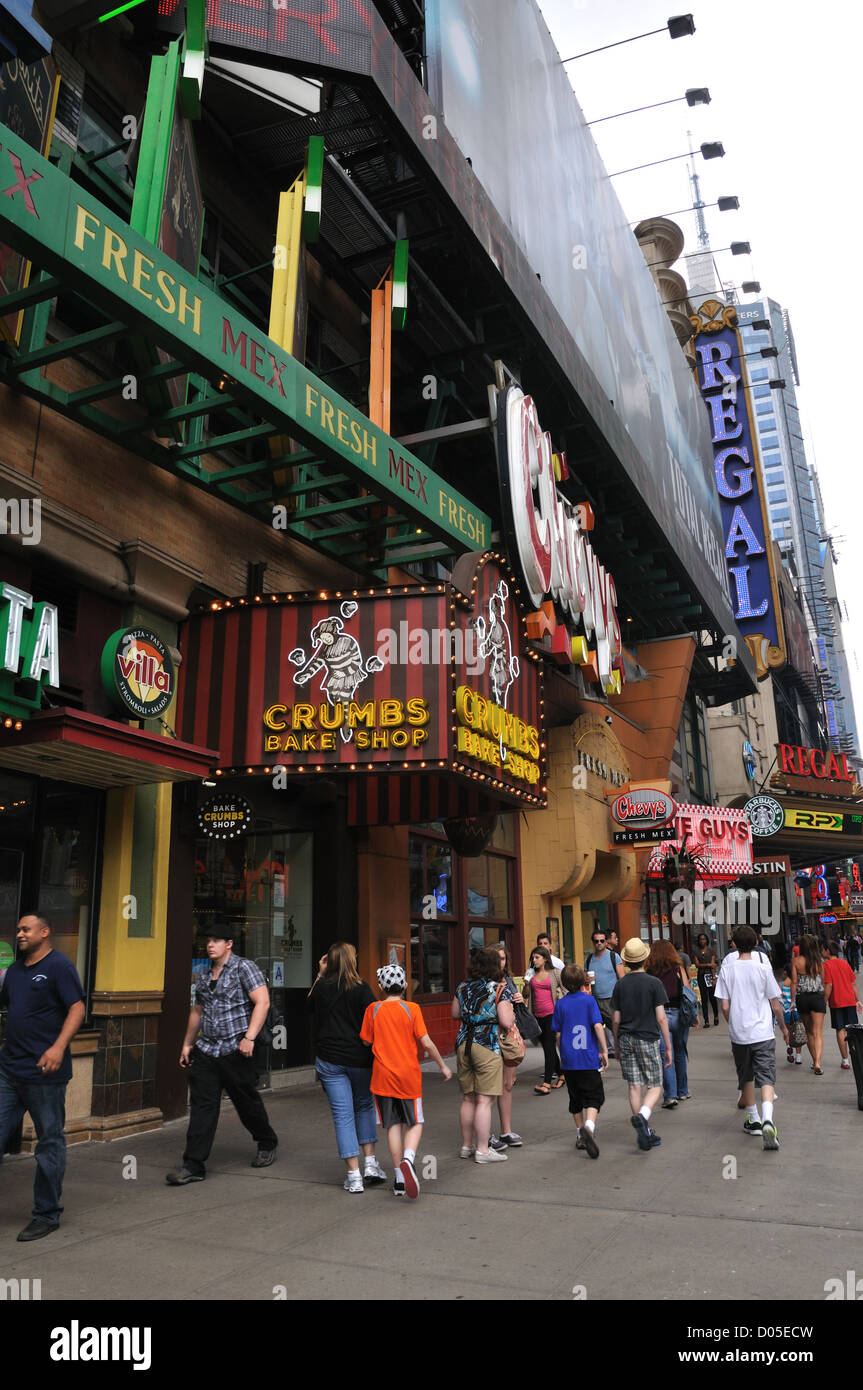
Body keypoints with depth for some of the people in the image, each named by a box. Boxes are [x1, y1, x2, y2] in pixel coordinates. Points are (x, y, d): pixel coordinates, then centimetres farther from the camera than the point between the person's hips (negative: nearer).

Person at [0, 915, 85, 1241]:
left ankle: (47, 1214, 17)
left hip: (44, 1072, -7)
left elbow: (77, 1009, -16)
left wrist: (59, 1047, -27)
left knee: (50, 1142, 5)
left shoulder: (59, 966, -9)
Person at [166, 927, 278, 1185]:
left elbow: (262, 1002, -15)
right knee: (201, 1106, -1)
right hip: (205, 1050, 5)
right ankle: (193, 1166, 3)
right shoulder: (204, 975, 13)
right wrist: (187, 1044, 21)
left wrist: (249, 1037, -22)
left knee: (247, 1103, 8)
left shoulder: (243, 967, -7)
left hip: (235, 1050, -5)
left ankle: (267, 1145, 31)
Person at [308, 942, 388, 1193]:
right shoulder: (360, 988, -9)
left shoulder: (321, 986, -2)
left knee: (343, 1116, 4)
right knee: (365, 1106, 20)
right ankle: (370, 1163, 16)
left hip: (328, 1060, 1)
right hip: (359, 1058, -1)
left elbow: (311, 1006, 20)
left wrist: (320, 974, 15)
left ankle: (354, 1176, 4)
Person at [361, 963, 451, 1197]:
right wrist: (442, 1065, 5)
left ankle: (399, 1179, 9)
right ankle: (408, 1159, -17)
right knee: (415, 1123, 10)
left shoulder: (373, 1010, -2)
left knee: (393, 1126, 9)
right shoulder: (412, 1008, -5)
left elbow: (366, 1043, 4)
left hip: (382, 1076, 1)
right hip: (409, 1075, -1)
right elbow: (426, 1042, -7)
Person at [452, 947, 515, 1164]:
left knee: (468, 1099, 15)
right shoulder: (499, 990, -9)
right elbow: (507, 1022, -13)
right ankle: (482, 1150, 3)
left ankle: (467, 1146, 24)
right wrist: (508, 1007, 6)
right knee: (484, 1100, -1)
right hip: (487, 1046, -6)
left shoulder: (463, 987, 7)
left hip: (463, 1044, 6)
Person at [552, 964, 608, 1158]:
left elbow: (557, 1035, 6)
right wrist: (604, 1050, -6)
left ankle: (580, 1136, 21)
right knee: (594, 1096, -1)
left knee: (576, 1098, 15)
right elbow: (598, 1026, -12)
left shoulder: (560, 1004, 3)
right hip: (589, 1059, -3)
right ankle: (588, 1127, -25)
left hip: (568, 1061, 3)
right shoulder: (588, 1000, -4)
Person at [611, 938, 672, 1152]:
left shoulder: (620, 985, 2)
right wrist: (668, 1047, -2)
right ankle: (642, 1116, -23)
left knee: (635, 1086, 8)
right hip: (647, 1039, -3)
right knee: (655, 1086, 4)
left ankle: (645, 1133, 10)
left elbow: (616, 1019, 4)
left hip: (626, 1039, 3)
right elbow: (661, 1017, -9)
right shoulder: (653, 983, -7)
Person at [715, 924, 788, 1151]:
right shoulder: (762, 969, -6)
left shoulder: (727, 969, -2)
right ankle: (767, 1120, -23)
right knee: (766, 1077, -3)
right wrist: (783, 1026, 17)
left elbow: (725, 1006, -1)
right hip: (763, 1033, -2)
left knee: (746, 1077, 18)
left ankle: (754, 1120, 30)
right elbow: (775, 1004, 0)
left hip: (739, 1033, 2)